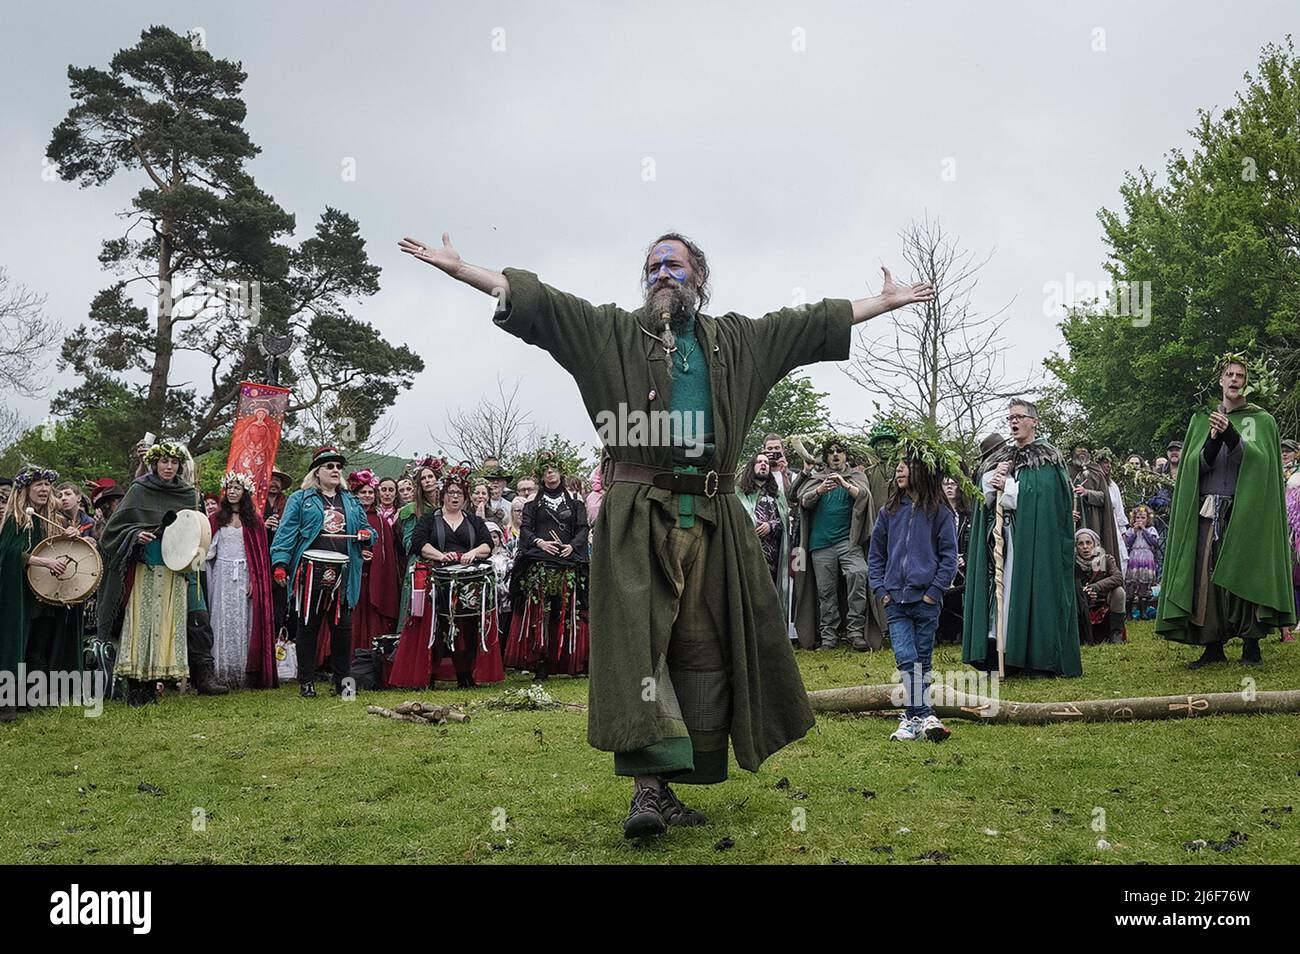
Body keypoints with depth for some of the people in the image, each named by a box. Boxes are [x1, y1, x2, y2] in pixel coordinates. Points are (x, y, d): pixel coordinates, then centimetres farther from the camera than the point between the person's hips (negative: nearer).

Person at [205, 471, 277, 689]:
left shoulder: (254, 521, 7)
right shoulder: (216, 519, 10)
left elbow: (261, 554, 2)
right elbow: (208, 549, 10)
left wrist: (255, 581, -7)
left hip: (245, 578, -1)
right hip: (222, 576, 1)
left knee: (243, 623, -2)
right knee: (222, 622, -1)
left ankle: (245, 674, 0)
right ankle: (221, 675, 0)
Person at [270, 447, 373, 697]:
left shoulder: (351, 502, 20)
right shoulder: (301, 500, 6)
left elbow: (366, 528, 25)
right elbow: (287, 532, -2)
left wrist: (366, 534, 1)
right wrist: (280, 563, -13)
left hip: (342, 575, 4)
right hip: (311, 571, -3)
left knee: (342, 628, 5)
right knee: (308, 627, 1)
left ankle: (342, 681, 15)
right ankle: (306, 682, 8)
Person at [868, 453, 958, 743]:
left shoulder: (939, 512, -1)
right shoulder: (889, 511, 8)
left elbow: (949, 556, -2)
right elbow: (876, 554, 14)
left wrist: (935, 590, -9)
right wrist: (880, 589, 4)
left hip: (926, 599, -2)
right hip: (895, 599, 2)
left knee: (922, 660, 7)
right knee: (905, 657, -10)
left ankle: (914, 715, 14)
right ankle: (923, 715, -8)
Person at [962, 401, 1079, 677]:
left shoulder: (1046, 459, 2)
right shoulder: (999, 457, 19)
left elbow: (1041, 493, -12)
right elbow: (985, 491, 10)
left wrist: (1007, 486, -12)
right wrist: (995, 477, -9)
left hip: (1032, 539, -5)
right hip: (1000, 538, 5)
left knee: (1031, 590, -8)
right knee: (1000, 591, 0)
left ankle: (1039, 659, -3)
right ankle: (1001, 657, 2)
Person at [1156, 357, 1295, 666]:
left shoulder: (1262, 420, 8)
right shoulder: (1201, 419, 14)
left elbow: (1258, 459, -8)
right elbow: (1196, 465, 4)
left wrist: (1230, 434, -22)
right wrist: (1213, 439, -14)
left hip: (1247, 509, -2)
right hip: (1209, 510, 2)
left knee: (1245, 571, -6)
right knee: (1207, 574, -4)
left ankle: (1251, 644, 0)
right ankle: (1213, 645, 1)